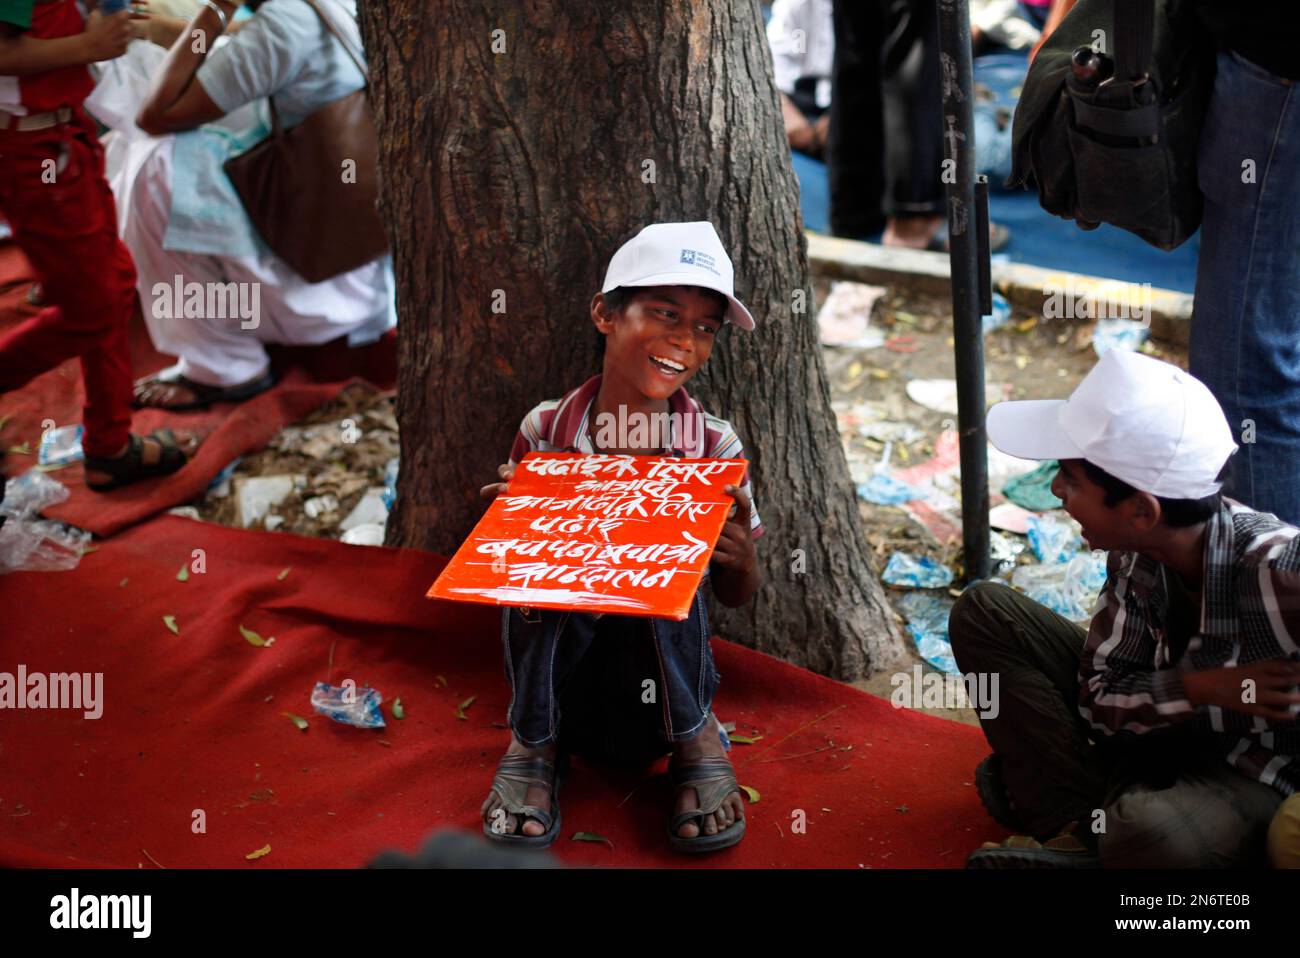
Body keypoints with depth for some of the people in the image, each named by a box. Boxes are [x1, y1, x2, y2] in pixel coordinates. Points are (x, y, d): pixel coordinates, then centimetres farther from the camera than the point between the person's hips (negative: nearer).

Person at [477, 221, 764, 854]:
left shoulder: (714, 448, -9)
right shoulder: (544, 433, -9)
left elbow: (737, 598, 2)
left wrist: (740, 559, -22)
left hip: (657, 675, 0)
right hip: (559, 676, 0)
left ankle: (693, 734, -3)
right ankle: (534, 737, -2)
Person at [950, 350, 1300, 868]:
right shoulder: (1136, 553, -12)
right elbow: (1097, 696, -8)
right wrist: (1203, 688, -25)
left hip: (1257, 776, -6)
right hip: (1160, 725, 7)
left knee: (1149, 830, -42)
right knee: (983, 612, -4)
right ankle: (1076, 827, -9)